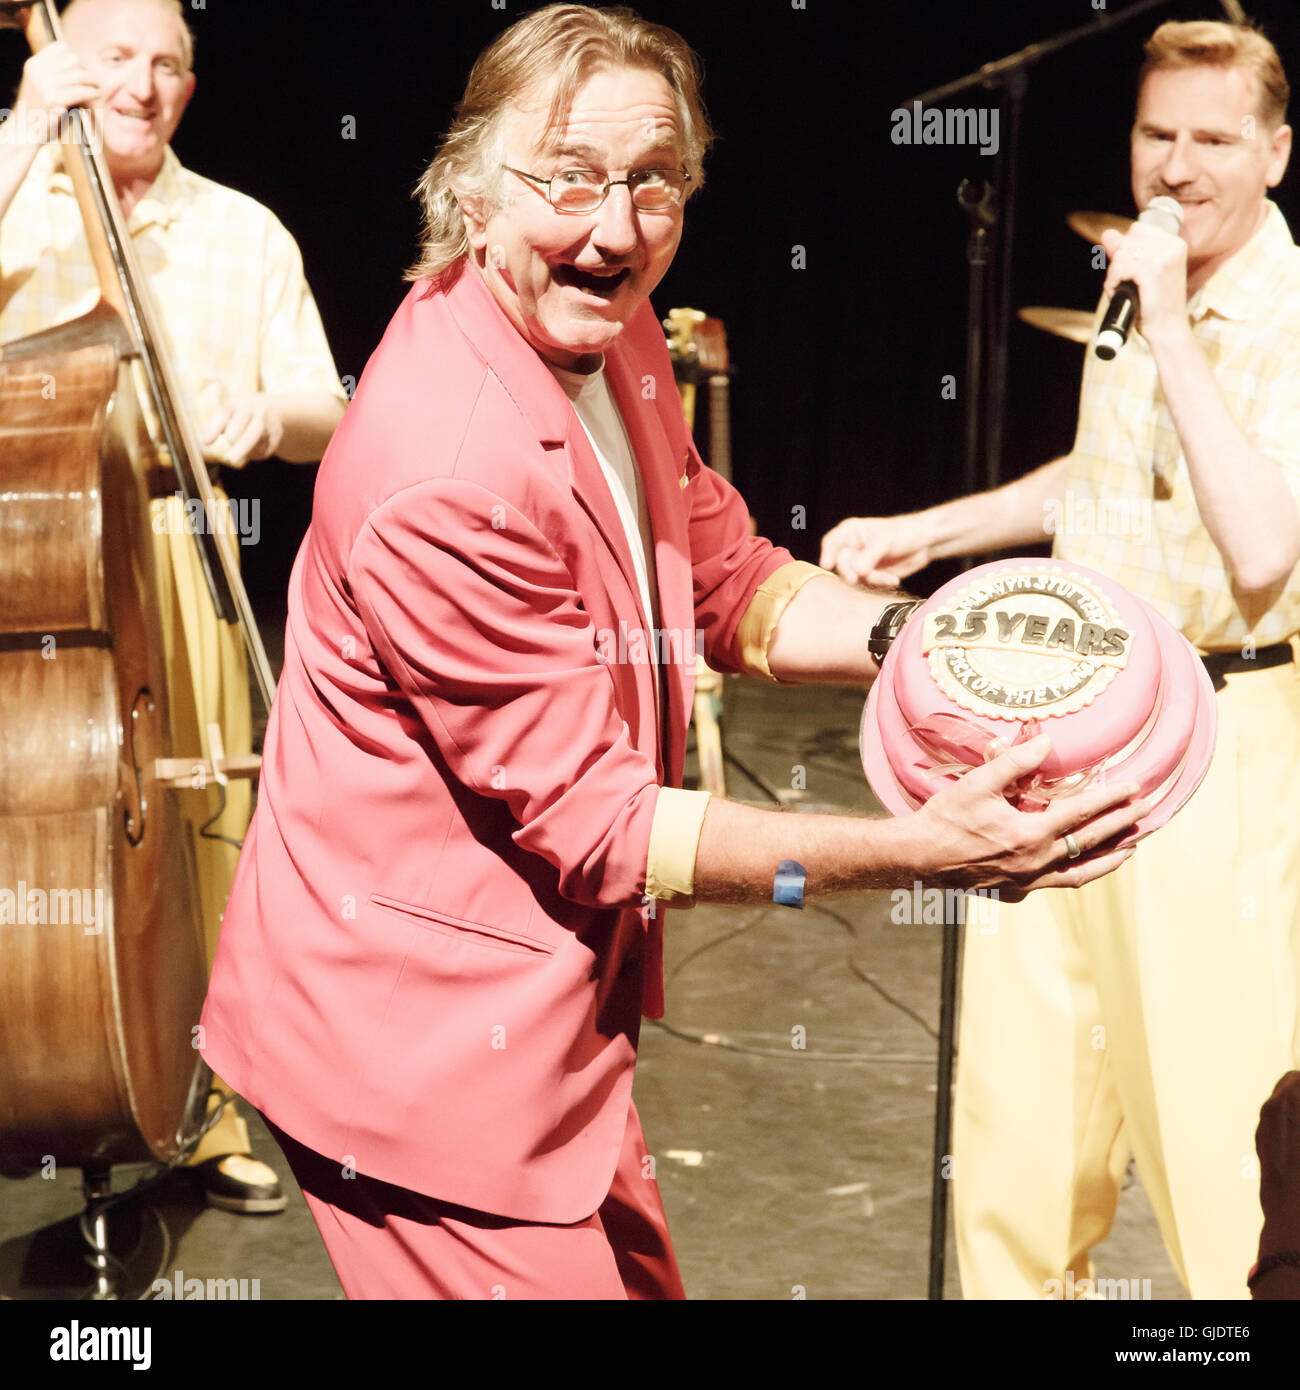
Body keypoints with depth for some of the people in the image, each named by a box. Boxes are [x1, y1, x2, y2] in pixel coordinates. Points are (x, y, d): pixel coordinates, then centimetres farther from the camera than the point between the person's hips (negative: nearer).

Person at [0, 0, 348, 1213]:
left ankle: (203, 1115, 15)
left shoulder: (241, 233, 10)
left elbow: (325, 416, 8)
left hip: (175, 570, 2)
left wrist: (265, 415, -14)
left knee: (198, 838, 3)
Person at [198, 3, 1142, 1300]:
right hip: (419, 1032, -9)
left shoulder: (616, 342, 2)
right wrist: (920, 851, -28)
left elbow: (731, 585, 13)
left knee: (634, 1273, 20)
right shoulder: (444, 472, -29)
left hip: (547, 996, 9)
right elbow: (590, 820, -24)